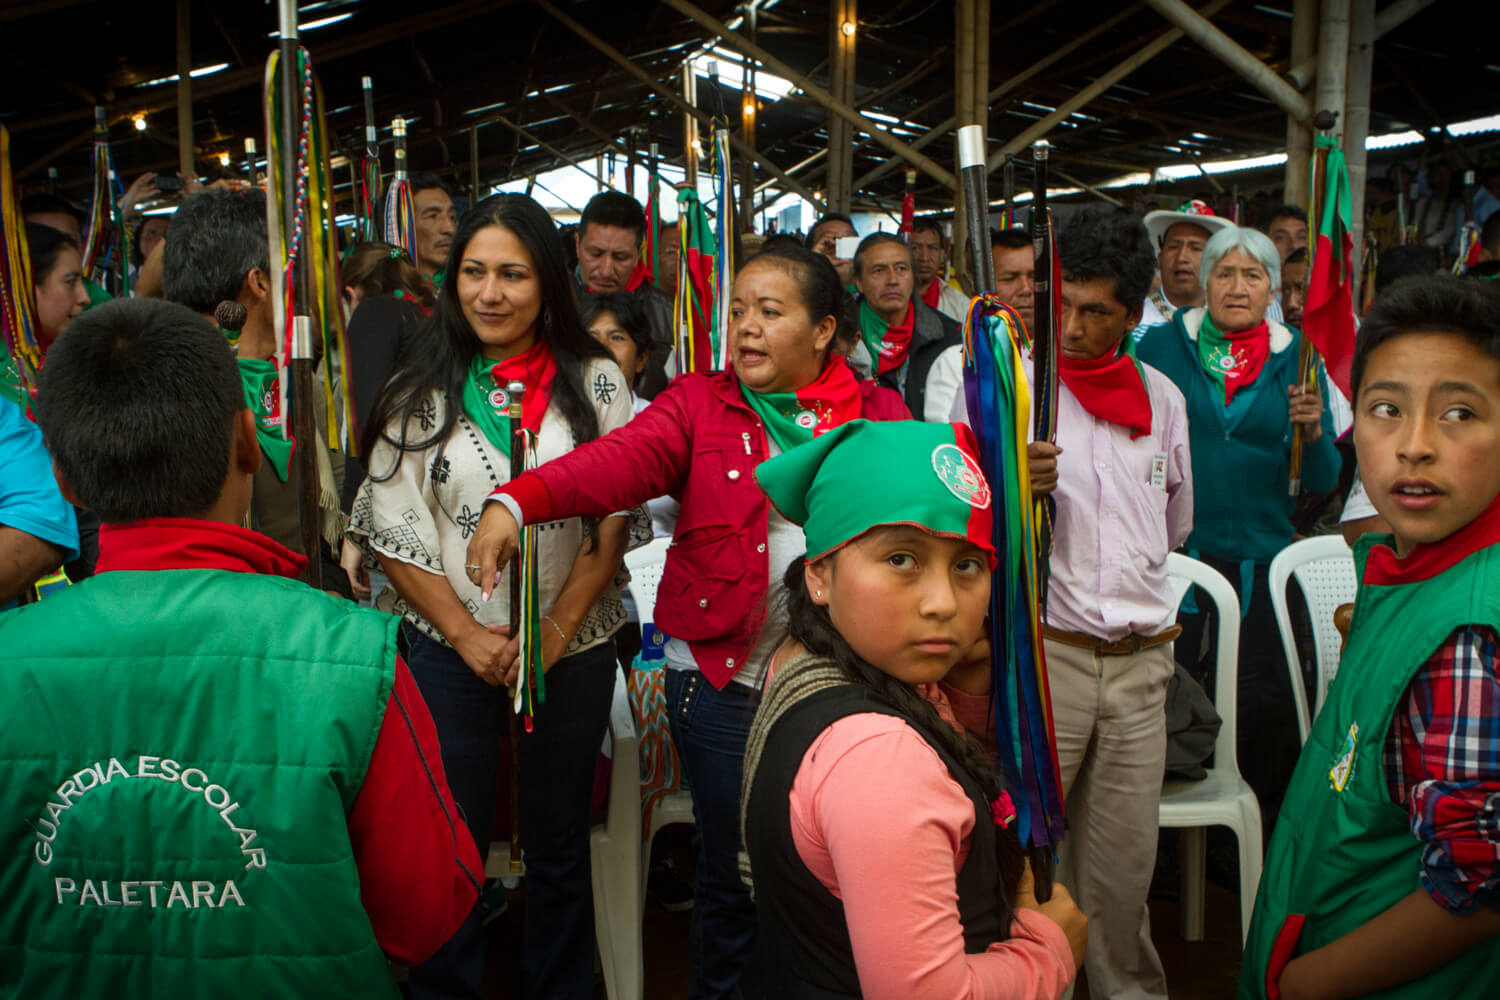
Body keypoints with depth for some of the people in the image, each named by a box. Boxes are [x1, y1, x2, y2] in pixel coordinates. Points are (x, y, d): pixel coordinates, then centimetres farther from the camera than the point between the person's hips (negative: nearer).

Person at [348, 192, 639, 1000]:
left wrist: (554, 633, -9)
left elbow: (613, 520, -2)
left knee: (559, 842, 14)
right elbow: (394, 533, -2)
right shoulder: (419, 393, 0)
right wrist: (468, 635, -10)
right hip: (449, 651, 0)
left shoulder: (595, 382, 0)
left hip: (572, 649, 1)